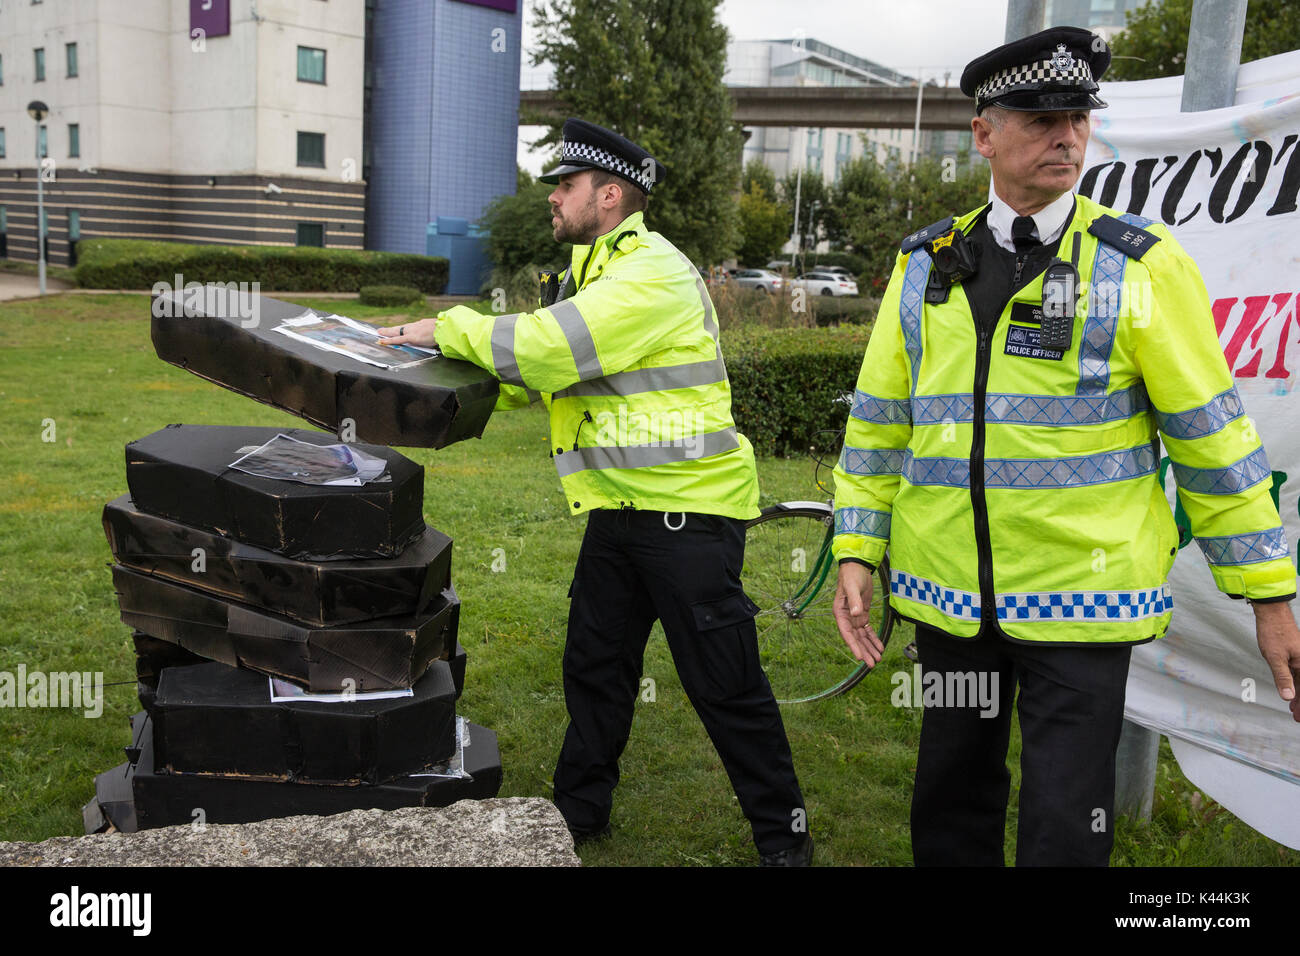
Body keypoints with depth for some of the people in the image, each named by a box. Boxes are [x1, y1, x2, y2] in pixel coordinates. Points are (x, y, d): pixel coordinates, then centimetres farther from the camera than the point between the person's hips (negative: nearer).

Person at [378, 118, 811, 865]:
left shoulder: (654, 272, -17)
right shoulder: (599, 273, 17)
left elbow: (548, 347, -24)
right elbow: (539, 375, 17)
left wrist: (445, 328, -13)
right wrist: (455, 361, 4)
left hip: (688, 510, -9)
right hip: (620, 507, 9)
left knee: (726, 685, 0)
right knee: (594, 666, 15)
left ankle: (783, 833, 16)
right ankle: (579, 809, 32)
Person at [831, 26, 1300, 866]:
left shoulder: (1141, 263, -4)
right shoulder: (925, 265, 5)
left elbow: (1212, 432, -3)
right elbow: (880, 419, 8)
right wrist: (857, 553, 3)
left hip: (1083, 600, -3)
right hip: (952, 596, 4)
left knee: (1065, 828, 2)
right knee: (952, 806, 17)